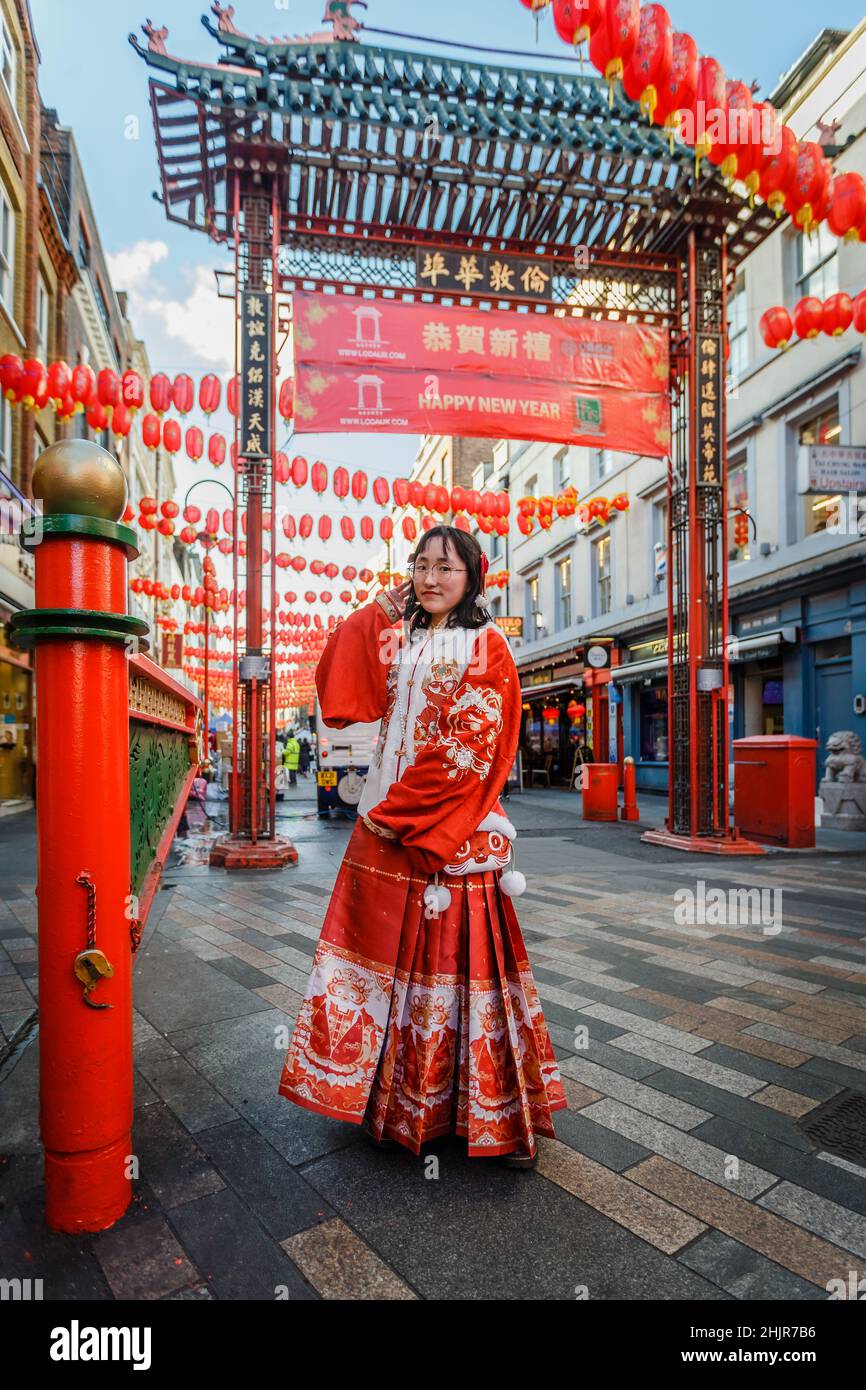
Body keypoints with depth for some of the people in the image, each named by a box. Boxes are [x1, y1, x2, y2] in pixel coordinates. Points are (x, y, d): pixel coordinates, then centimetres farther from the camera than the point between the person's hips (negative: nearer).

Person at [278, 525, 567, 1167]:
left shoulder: (485, 646, -3)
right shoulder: (397, 639, 15)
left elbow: (468, 746, -13)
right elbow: (340, 685, 5)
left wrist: (398, 812, -14)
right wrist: (376, 613, 3)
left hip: (448, 830, -6)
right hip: (386, 825, 6)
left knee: (455, 956, 1)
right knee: (388, 950, 12)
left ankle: (494, 1110, 19)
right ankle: (392, 1096, 30)